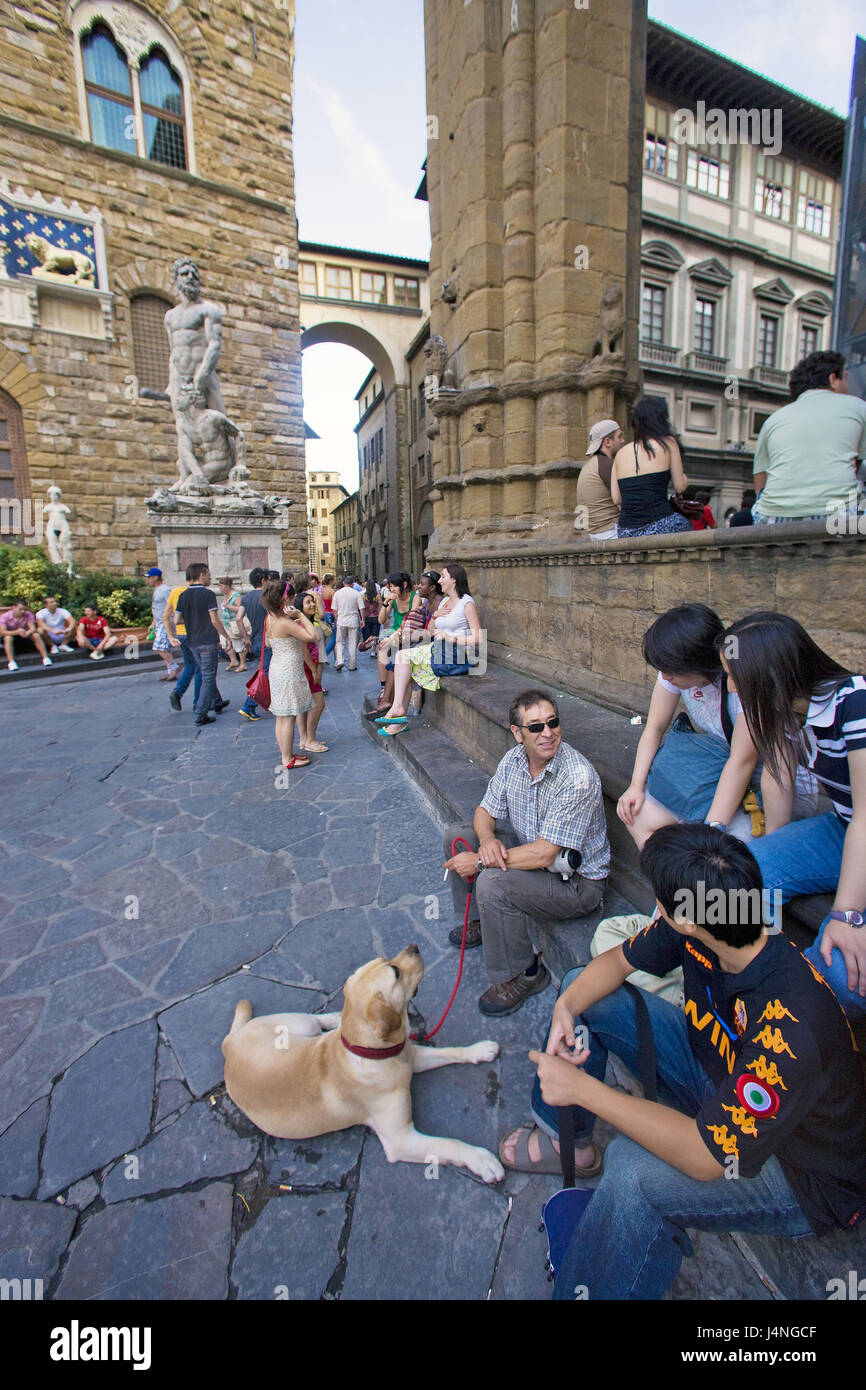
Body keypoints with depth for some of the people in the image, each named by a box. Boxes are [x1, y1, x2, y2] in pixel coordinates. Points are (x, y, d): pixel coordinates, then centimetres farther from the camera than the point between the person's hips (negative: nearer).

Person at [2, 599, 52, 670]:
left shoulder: (28, 614, -12)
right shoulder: (4, 616, -18)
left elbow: (33, 628, -22)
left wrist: (27, 633, -46)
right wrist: (17, 632, -47)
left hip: (25, 635, 2)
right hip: (12, 635, -2)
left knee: (36, 635, -26)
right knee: (8, 638, -35)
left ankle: (45, 657, -28)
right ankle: (11, 662, -43)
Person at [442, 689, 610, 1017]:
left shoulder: (578, 778, -31)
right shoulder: (513, 760, -8)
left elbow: (544, 855, -31)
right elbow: (486, 810, 3)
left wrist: (479, 862, -25)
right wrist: (487, 840, -21)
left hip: (576, 880, -8)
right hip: (528, 848, 8)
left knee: (493, 883, -29)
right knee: (458, 836, 5)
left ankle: (524, 975, -4)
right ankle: (480, 922, 24)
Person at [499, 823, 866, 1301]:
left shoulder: (790, 1031, -40)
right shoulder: (699, 930, -21)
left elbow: (708, 1157, -35)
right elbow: (618, 960, -3)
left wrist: (583, 1088, -30)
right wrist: (566, 1007, -21)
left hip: (803, 1176, -7)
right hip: (721, 1077, 7)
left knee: (632, 1168, -36)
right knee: (580, 986, 0)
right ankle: (567, 1140, 20)